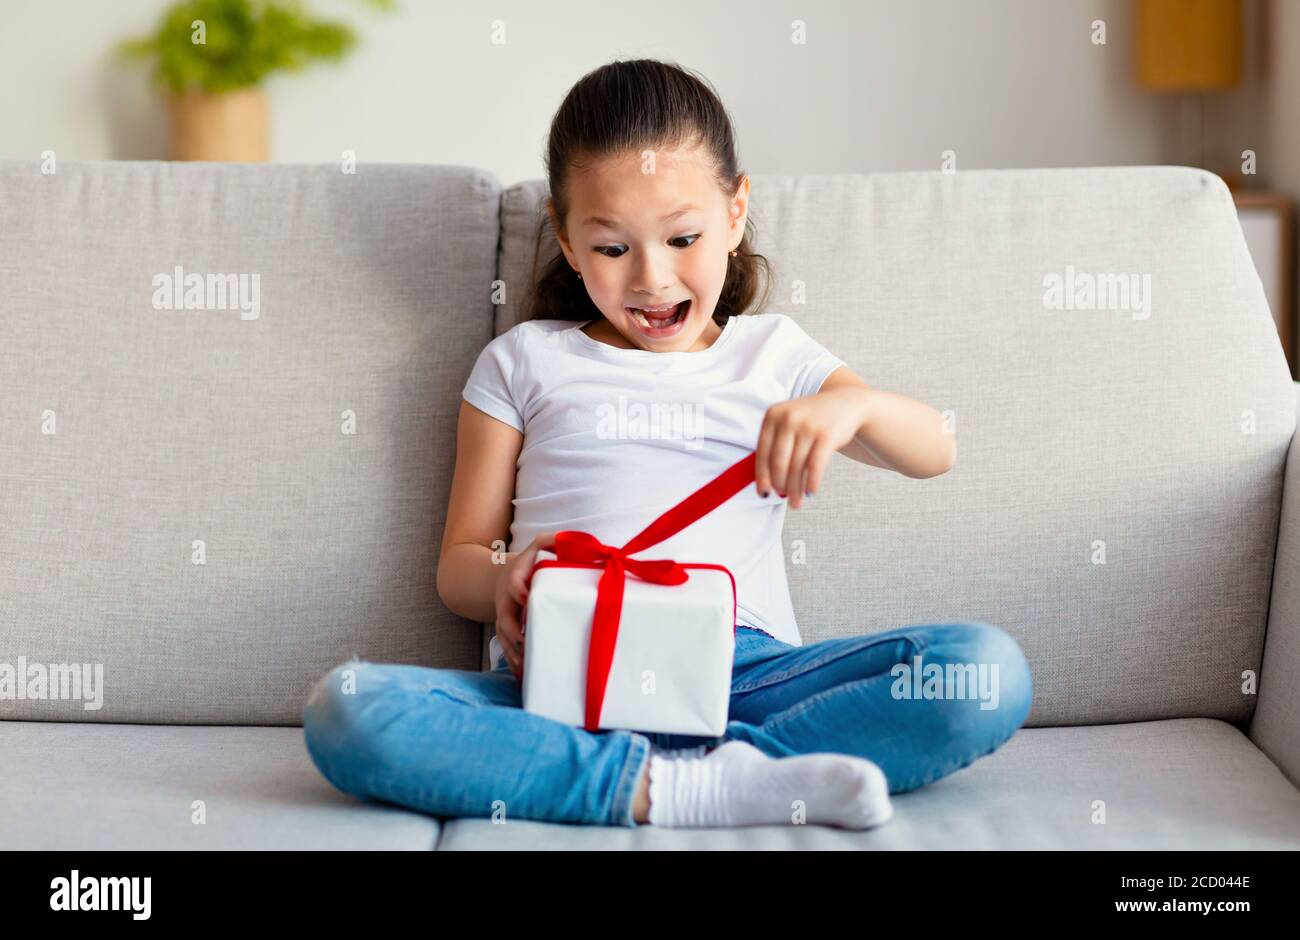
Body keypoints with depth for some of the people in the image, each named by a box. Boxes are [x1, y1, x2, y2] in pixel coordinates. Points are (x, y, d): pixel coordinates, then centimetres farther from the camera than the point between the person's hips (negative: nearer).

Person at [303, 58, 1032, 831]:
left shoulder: (772, 353, 22)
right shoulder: (524, 362, 20)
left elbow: (934, 452, 12)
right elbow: (460, 561, 17)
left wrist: (852, 403, -12)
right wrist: (506, 581, -9)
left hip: (740, 668, 1)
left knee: (989, 669, -25)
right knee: (345, 710, -31)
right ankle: (689, 787, -36)